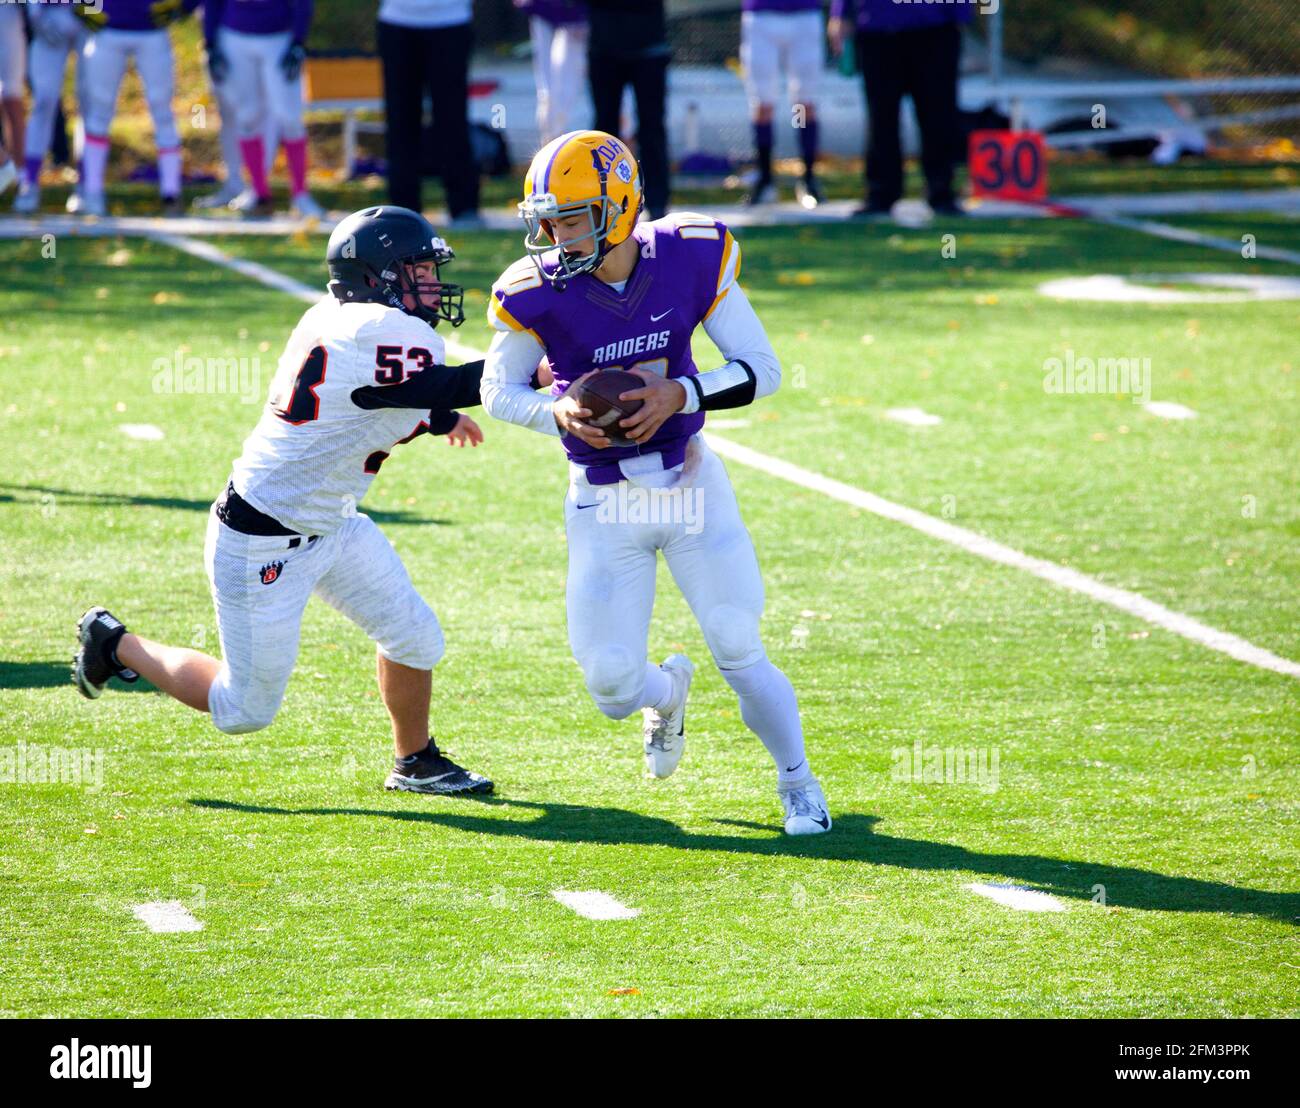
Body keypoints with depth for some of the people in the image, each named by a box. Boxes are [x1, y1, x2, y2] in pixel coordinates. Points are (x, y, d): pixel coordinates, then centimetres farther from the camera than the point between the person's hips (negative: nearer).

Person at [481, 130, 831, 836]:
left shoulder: (691, 257, -14)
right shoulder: (540, 294, -16)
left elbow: (763, 370, -9)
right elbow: (499, 390, 0)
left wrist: (680, 394, -24)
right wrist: (556, 413, -21)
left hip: (690, 483, 0)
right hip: (604, 505, 0)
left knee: (739, 652, -4)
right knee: (611, 687, -2)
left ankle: (799, 787, 20)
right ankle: (666, 691, 36)